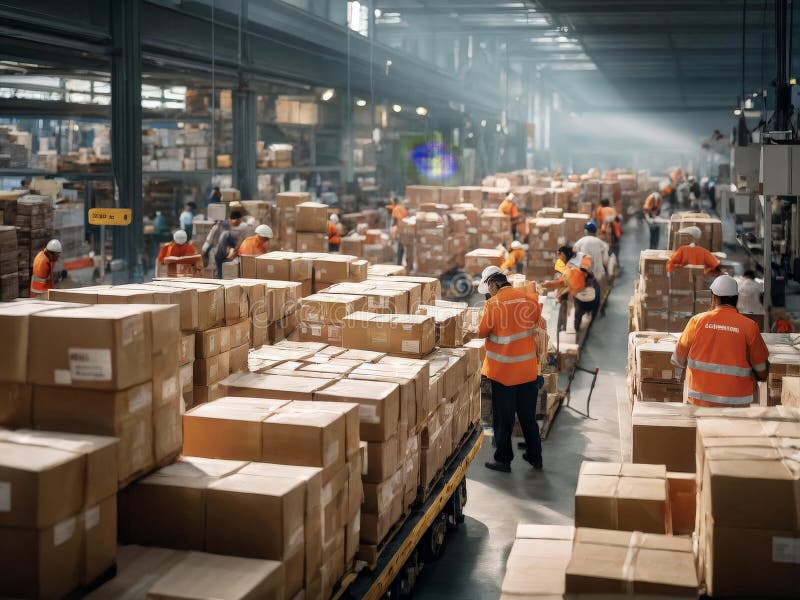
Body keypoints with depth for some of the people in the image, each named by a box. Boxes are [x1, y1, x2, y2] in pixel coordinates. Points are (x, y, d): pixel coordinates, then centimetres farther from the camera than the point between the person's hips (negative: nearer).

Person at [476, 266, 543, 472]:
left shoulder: (493, 304, -15)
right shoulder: (530, 298, 0)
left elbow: (482, 332, -9)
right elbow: (536, 320, 16)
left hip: (503, 370, -5)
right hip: (528, 368, 5)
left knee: (503, 418, 7)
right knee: (528, 415, 17)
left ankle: (503, 459, 13)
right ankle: (535, 456, 25)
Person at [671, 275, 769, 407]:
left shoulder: (697, 321, -3)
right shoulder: (749, 327, -5)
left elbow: (678, 360, 7)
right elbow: (761, 369, 4)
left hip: (700, 401, 1)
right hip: (736, 404, -1)